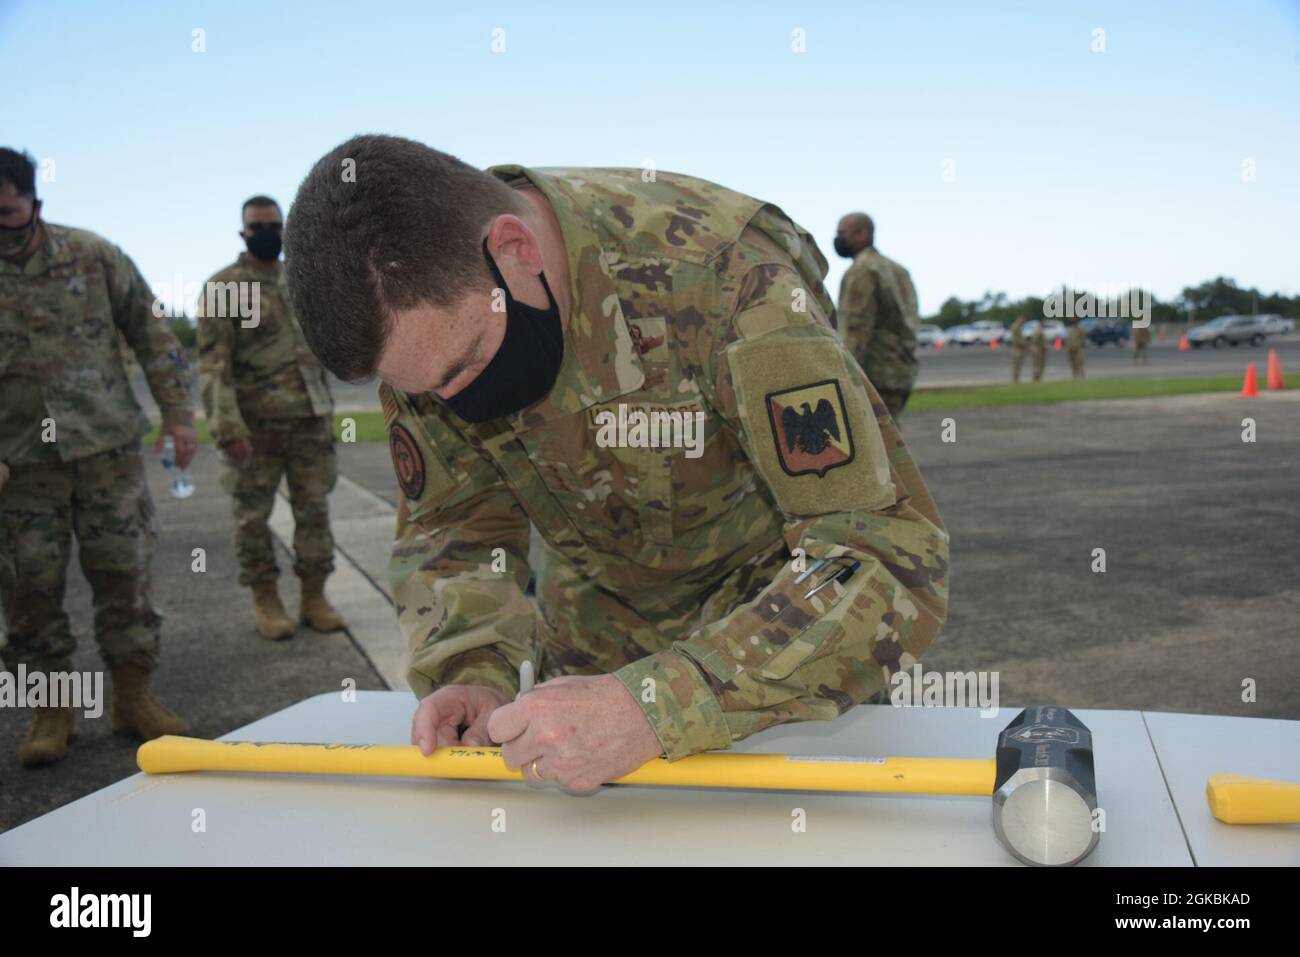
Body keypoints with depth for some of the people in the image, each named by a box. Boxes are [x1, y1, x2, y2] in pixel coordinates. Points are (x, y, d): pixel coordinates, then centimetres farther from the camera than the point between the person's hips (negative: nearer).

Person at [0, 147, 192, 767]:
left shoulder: (94, 256, 1)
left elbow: (151, 333, 6)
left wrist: (177, 414, 2)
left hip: (107, 444, 0)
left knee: (123, 570, 3)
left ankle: (134, 697, 17)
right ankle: (52, 708, 18)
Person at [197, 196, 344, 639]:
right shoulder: (222, 287, -5)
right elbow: (213, 364, -12)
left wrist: (327, 411, 17)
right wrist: (227, 426, -20)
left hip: (310, 420, 4)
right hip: (255, 424, -4)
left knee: (315, 510, 7)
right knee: (252, 515, 4)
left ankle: (314, 595, 17)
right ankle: (264, 599, 18)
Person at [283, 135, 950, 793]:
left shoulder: (720, 273, -36)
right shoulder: (422, 312, -18)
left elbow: (894, 559, -39)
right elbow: (450, 522, -7)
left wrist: (656, 705, -48)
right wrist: (471, 672, -26)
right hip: (596, 629, 4)